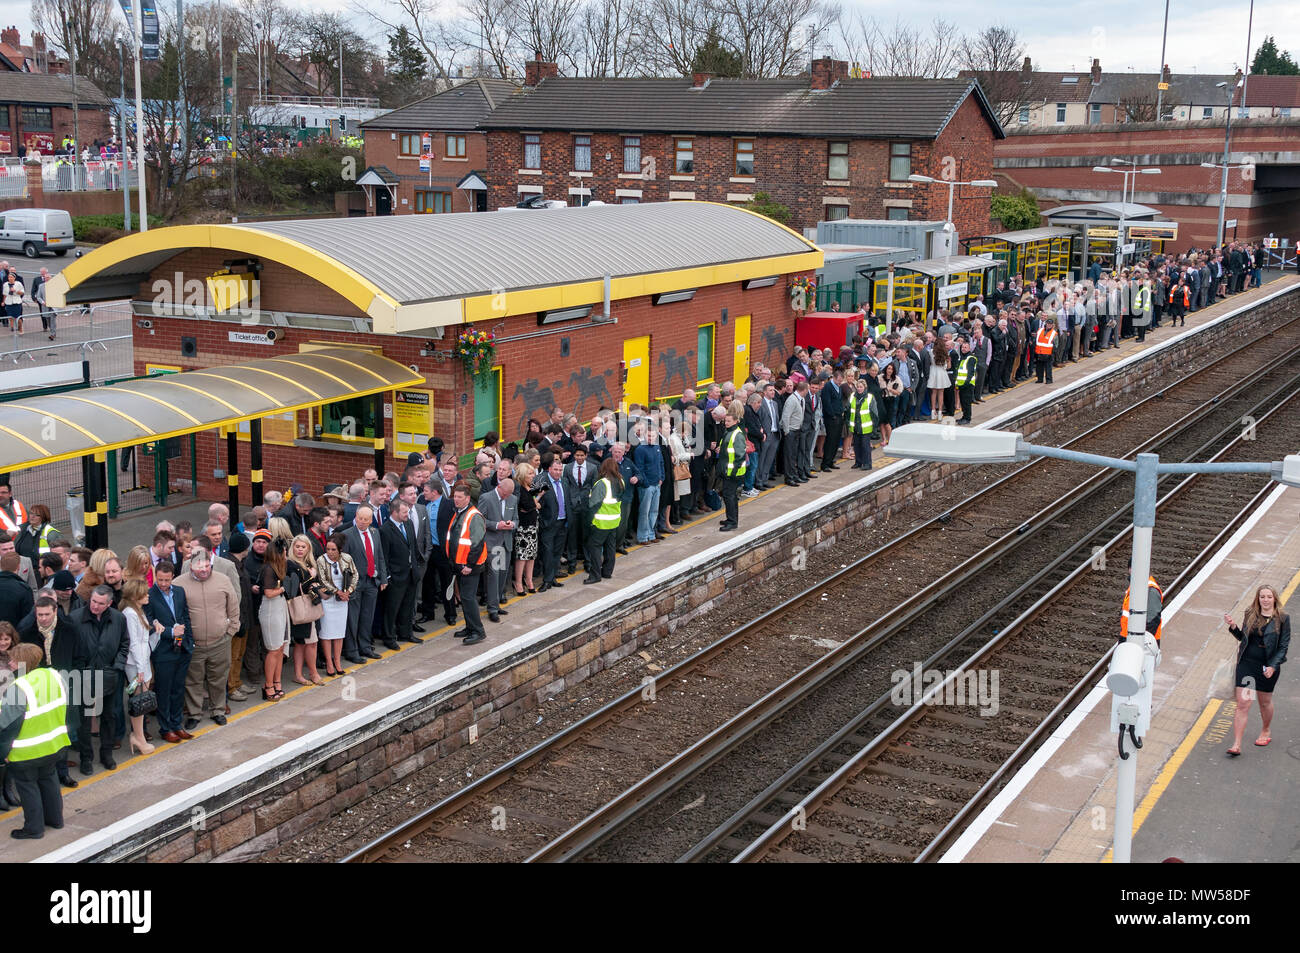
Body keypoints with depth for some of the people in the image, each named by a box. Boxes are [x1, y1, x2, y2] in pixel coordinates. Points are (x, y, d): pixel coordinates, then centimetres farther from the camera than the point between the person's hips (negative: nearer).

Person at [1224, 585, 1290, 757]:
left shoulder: (1282, 619, -5)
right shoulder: (1250, 614, 3)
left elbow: (1284, 646, -5)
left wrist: (1273, 666, -14)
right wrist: (1233, 627, -6)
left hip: (1268, 666, -1)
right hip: (1247, 663, 1)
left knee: (1265, 702, 18)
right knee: (1242, 704, -5)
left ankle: (1266, 732, 46)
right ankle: (1236, 745, -6)